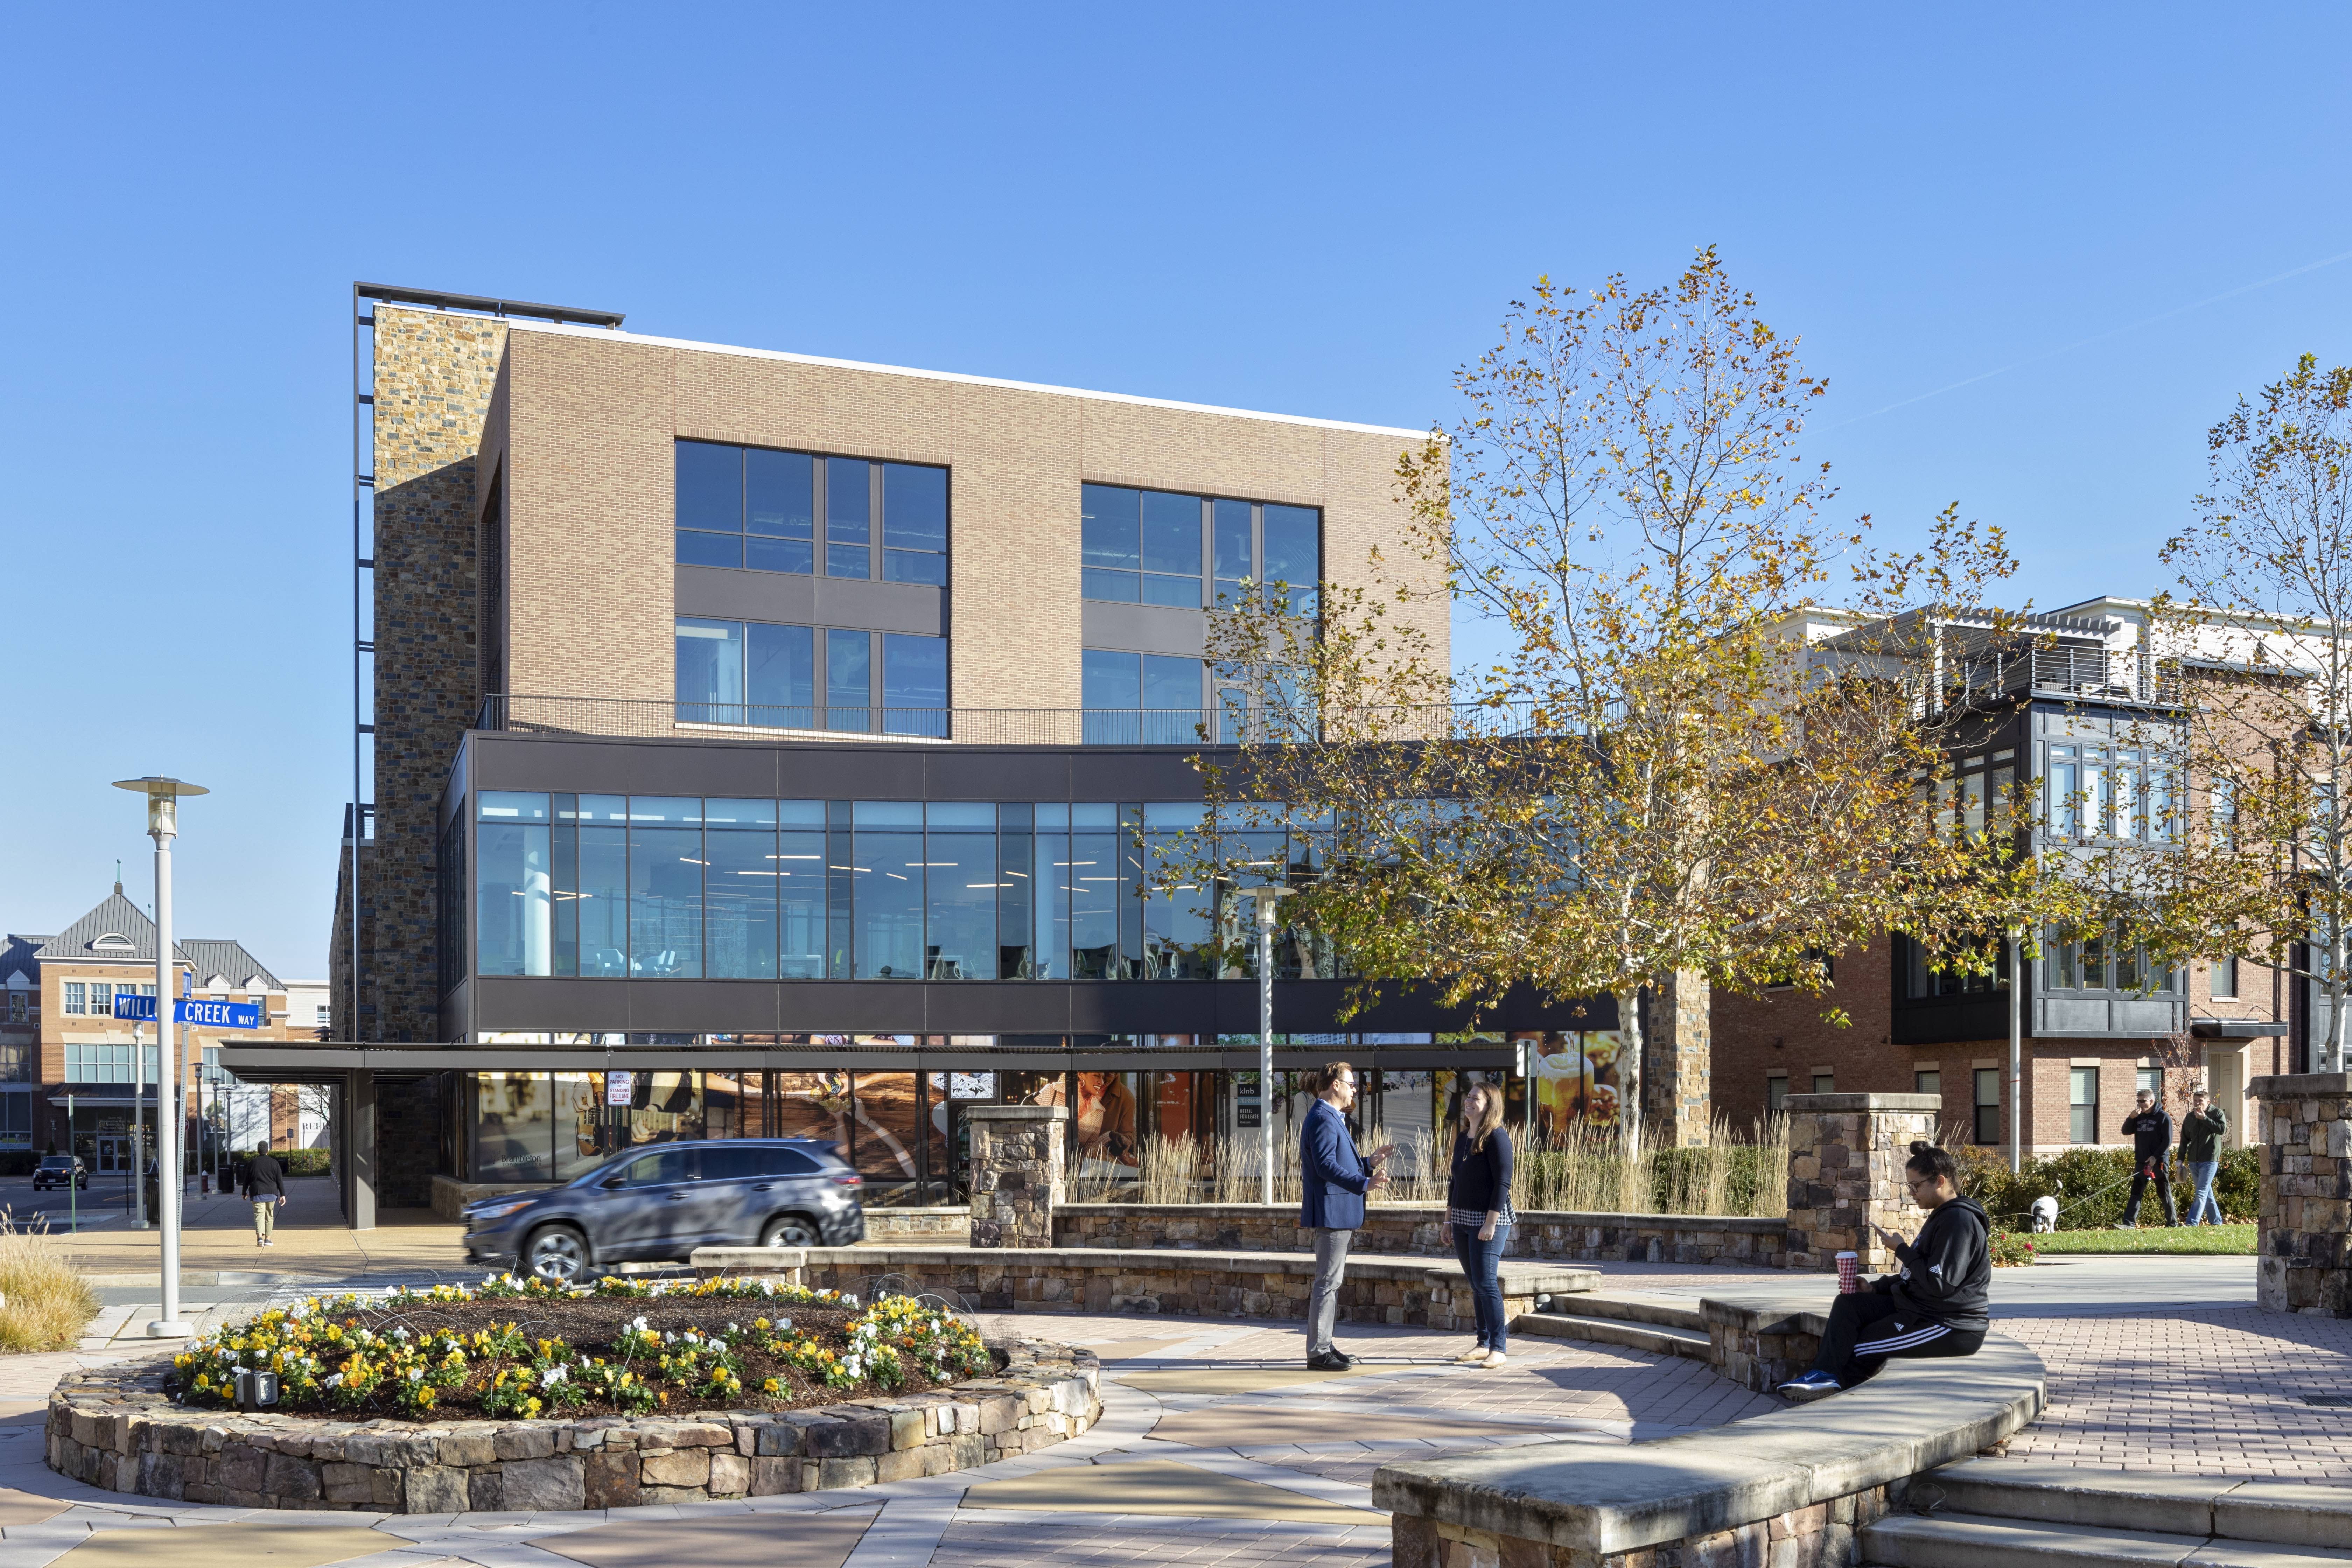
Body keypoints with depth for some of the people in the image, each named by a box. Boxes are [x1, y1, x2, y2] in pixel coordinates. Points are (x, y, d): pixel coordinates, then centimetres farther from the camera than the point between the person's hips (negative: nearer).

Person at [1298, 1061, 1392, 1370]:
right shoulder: (1322, 1119, -15)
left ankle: (1323, 1345, 23)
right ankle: (1318, 1352, -6)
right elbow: (1326, 1166, -26)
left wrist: (1370, 1162, 16)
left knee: (1331, 1282, 16)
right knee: (1328, 1282, -9)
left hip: (1339, 1215, 11)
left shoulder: (1331, 1118, 19)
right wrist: (1364, 1183, -33)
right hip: (1331, 1213, -11)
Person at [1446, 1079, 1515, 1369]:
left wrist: (1491, 1223, -20)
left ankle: (1499, 1348, -6)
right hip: (1463, 1220, 8)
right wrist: (1449, 1217, 17)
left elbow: (1503, 1182, -16)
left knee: (1485, 1283, -11)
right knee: (1475, 1285, 9)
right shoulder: (1462, 1136, 12)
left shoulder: (1497, 1136, -11)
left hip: (1488, 1220, -8)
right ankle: (1485, 1343, 16)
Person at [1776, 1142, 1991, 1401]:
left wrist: (1902, 1249, -13)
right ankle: (1826, 1374, -15)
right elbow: (1916, 1277, 21)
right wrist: (1875, 1287, 8)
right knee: (1848, 1305, -3)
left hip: (1952, 1328, -10)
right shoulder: (1942, 1216, 17)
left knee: (1858, 1347, -11)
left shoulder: (1959, 1220, -17)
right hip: (1921, 1309, 10)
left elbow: (1939, 1284, -23)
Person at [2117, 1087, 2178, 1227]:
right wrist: (2131, 1117, -8)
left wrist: (2156, 1157, -18)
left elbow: (2168, 1141, -11)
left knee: (2165, 1193, 3)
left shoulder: (2163, 1117, -6)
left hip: (2158, 1162, -6)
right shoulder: (2139, 1117, 13)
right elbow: (2126, 1132, 7)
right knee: (2136, 1193, 1)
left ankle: (2173, 1222, 13)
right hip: (2141, 1162, 6)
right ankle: (2129, 1223, -2)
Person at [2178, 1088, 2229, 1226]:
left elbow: (2223, 1129, -20)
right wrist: (2180, 1161, 11)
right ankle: (2217, 1221, 24)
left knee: (2202, 1193, -13)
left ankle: (2192, 1223, -21)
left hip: (2210, 1161, -6)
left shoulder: (2217, 1113, -2)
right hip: (2193, 1161, 6)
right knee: (2207, 1193, 13)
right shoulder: (2190, 1117, 11)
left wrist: (2204, 1118, -19)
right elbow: (2184, 1140, 15)